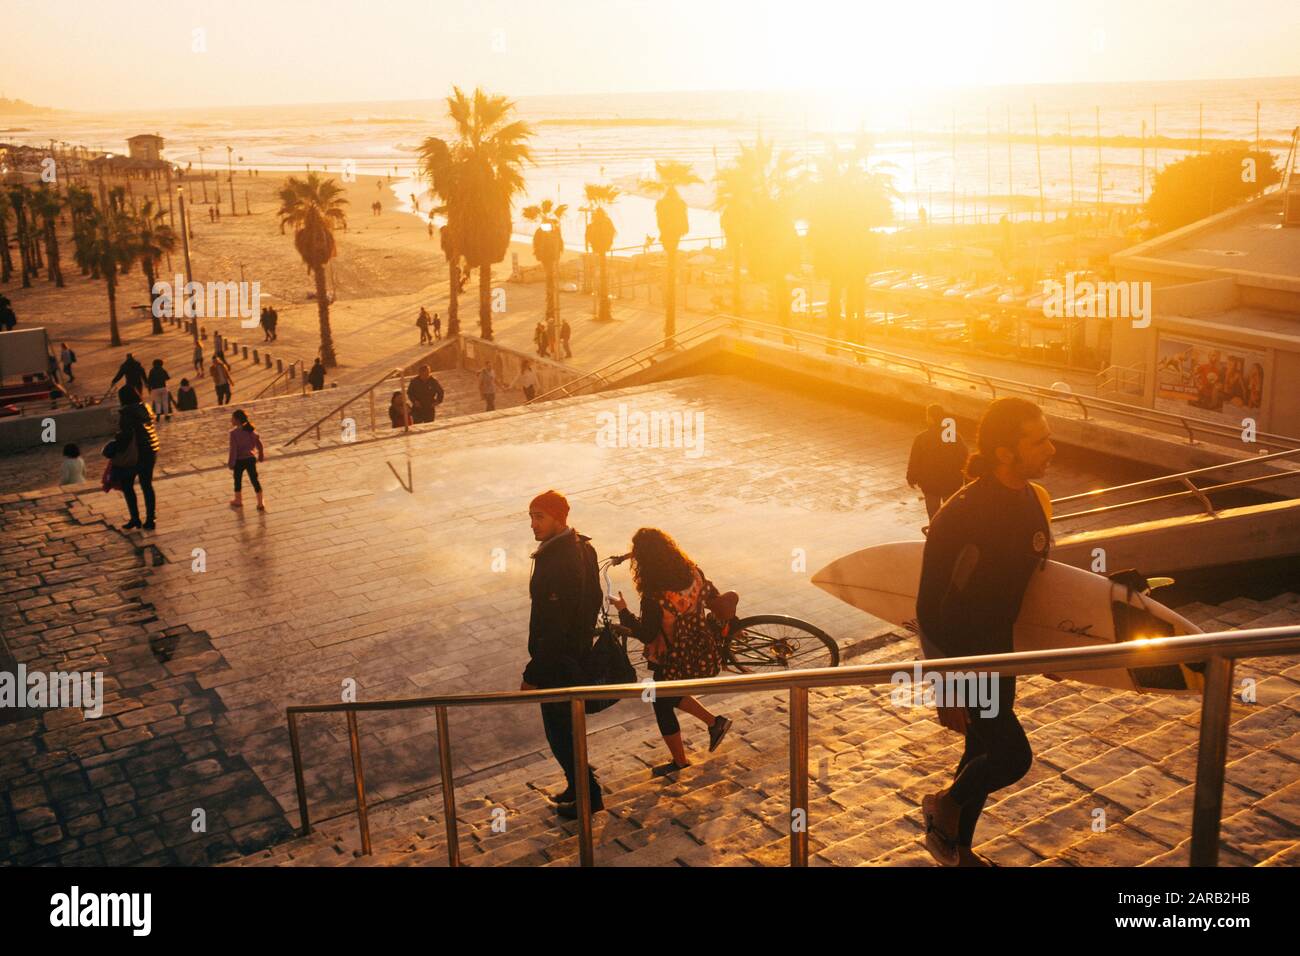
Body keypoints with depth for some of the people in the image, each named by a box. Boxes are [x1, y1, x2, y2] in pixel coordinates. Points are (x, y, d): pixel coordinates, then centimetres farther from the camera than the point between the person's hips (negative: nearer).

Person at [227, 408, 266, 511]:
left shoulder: (234, 432, -21)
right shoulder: (251, 429, -4)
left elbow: (233, 449, -19)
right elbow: (259, 443, 4)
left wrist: (231, 463, -9)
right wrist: (261, 455, 18)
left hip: (240, 460, -4)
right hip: (251, 458, 4)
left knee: (238, 479, 18)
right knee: (254, 479, 12)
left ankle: (238, 500, 35)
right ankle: (261, 503, 16)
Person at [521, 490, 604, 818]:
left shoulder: (555, 563, -30)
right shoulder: (583, 548, 1)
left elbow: (553, 627, -28)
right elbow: (594, 600, 12)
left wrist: (533, 674, -21)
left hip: (558, 661, -10)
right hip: (579, 653, 10)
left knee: (560, 731, 7)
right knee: (569, 725, 24)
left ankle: (588, 795, 21)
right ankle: (580, 784, 39)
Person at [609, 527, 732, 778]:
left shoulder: (655, 596, -31)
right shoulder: (693, 573, -12)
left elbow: (647, 635, -23)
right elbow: (713, 597, 3)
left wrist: (623, 611, -11)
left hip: (674, 661, -7)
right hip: (702, 653, 7)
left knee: (663, 706, 18)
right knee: (669, 696, 30)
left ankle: (680, 761, 34)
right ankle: (714, 722, 29)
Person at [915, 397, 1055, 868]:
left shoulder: (1034, 500, -2)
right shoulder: (962, 514, -27)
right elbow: (930, 604, -24)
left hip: (997, 648, 8)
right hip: (955, 649, -8)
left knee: (985, 751, 17)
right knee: (1013, 756, -6)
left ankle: (958, 847, 37)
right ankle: (945, 805, 22)